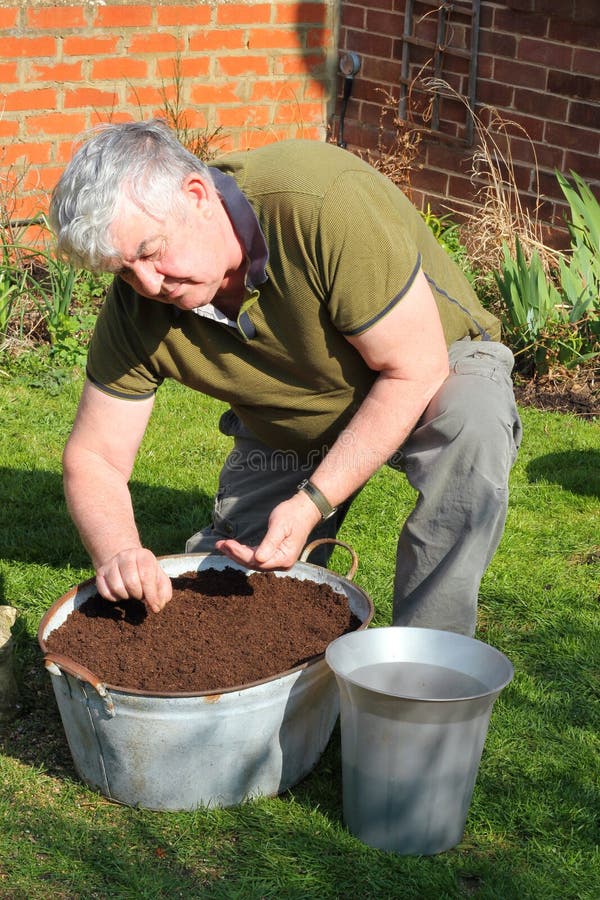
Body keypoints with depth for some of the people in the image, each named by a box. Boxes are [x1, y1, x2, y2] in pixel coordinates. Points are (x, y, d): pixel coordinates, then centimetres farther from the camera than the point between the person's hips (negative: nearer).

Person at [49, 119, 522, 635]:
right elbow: (93, 458, -12)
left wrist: (312, 503, -37)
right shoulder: (138, 307, -21)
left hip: (433, 374, -4)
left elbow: (415, 370, -31)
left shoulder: (325, 204, -37)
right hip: (285, 434, 4)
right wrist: (117, 552, -34)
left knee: (472, 423, -38)